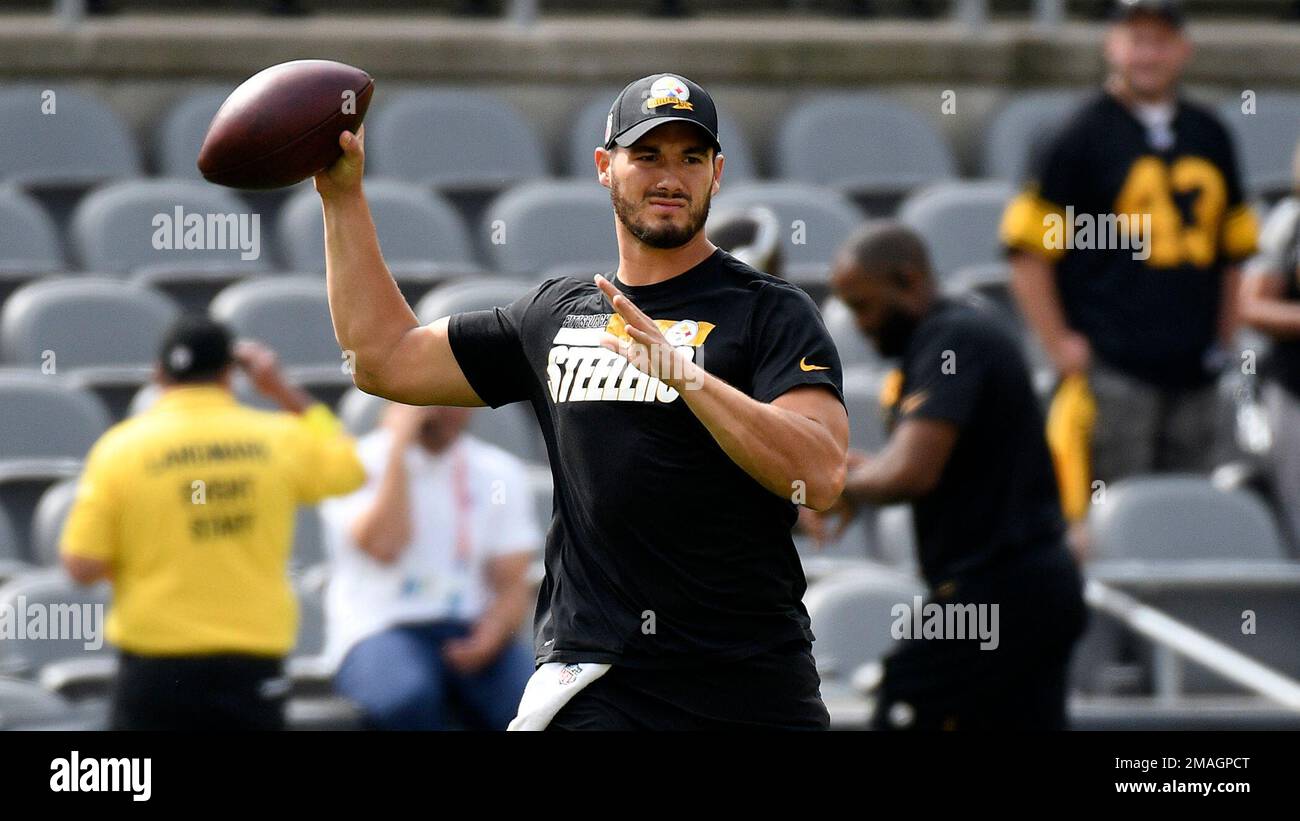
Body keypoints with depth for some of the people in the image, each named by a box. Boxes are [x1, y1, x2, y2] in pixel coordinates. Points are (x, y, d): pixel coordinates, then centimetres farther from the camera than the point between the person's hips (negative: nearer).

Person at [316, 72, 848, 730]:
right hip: (593, 677, 3)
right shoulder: (554, 314, 16)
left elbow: (820, 476, -15)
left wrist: (684, 372, -24)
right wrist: (343, 197, 20)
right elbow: (385, 359, 22)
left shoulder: (770, 312, -1)